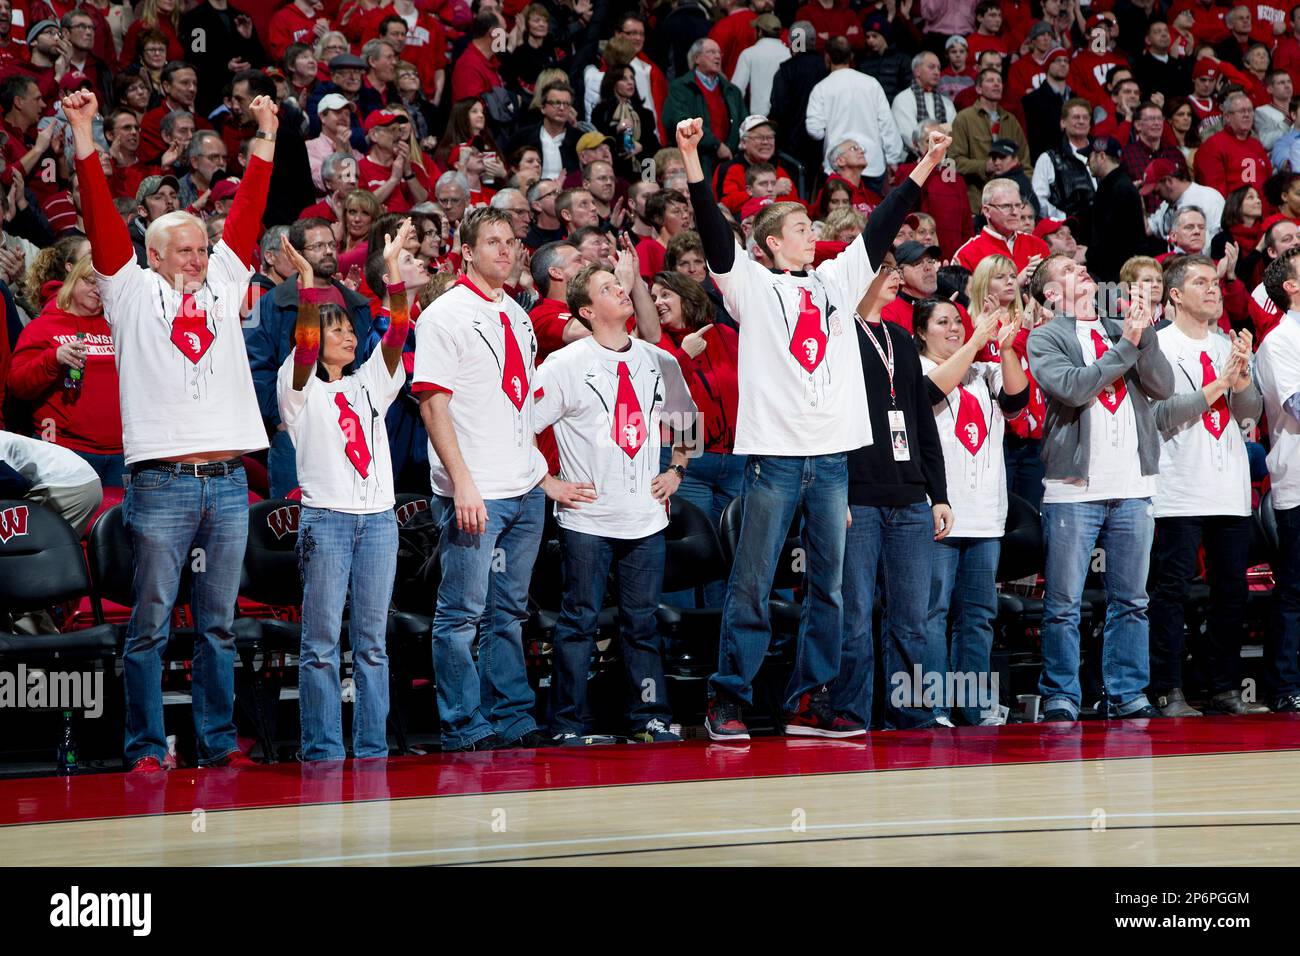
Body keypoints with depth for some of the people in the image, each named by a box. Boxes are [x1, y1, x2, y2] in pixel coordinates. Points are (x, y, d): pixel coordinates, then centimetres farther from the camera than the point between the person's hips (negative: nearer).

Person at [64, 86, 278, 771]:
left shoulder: (222, 286, 16)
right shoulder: (134, 293, 6)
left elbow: (246, 215, 15)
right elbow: (102, 221, -2)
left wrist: (264, 139, 12)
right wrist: (82, 136, -8)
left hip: (227, 481, 4)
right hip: (161, 482, -4)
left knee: (219, 623, 8)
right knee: (151, 622, -2)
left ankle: (218, 741, 13)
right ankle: (146, 747, 3)